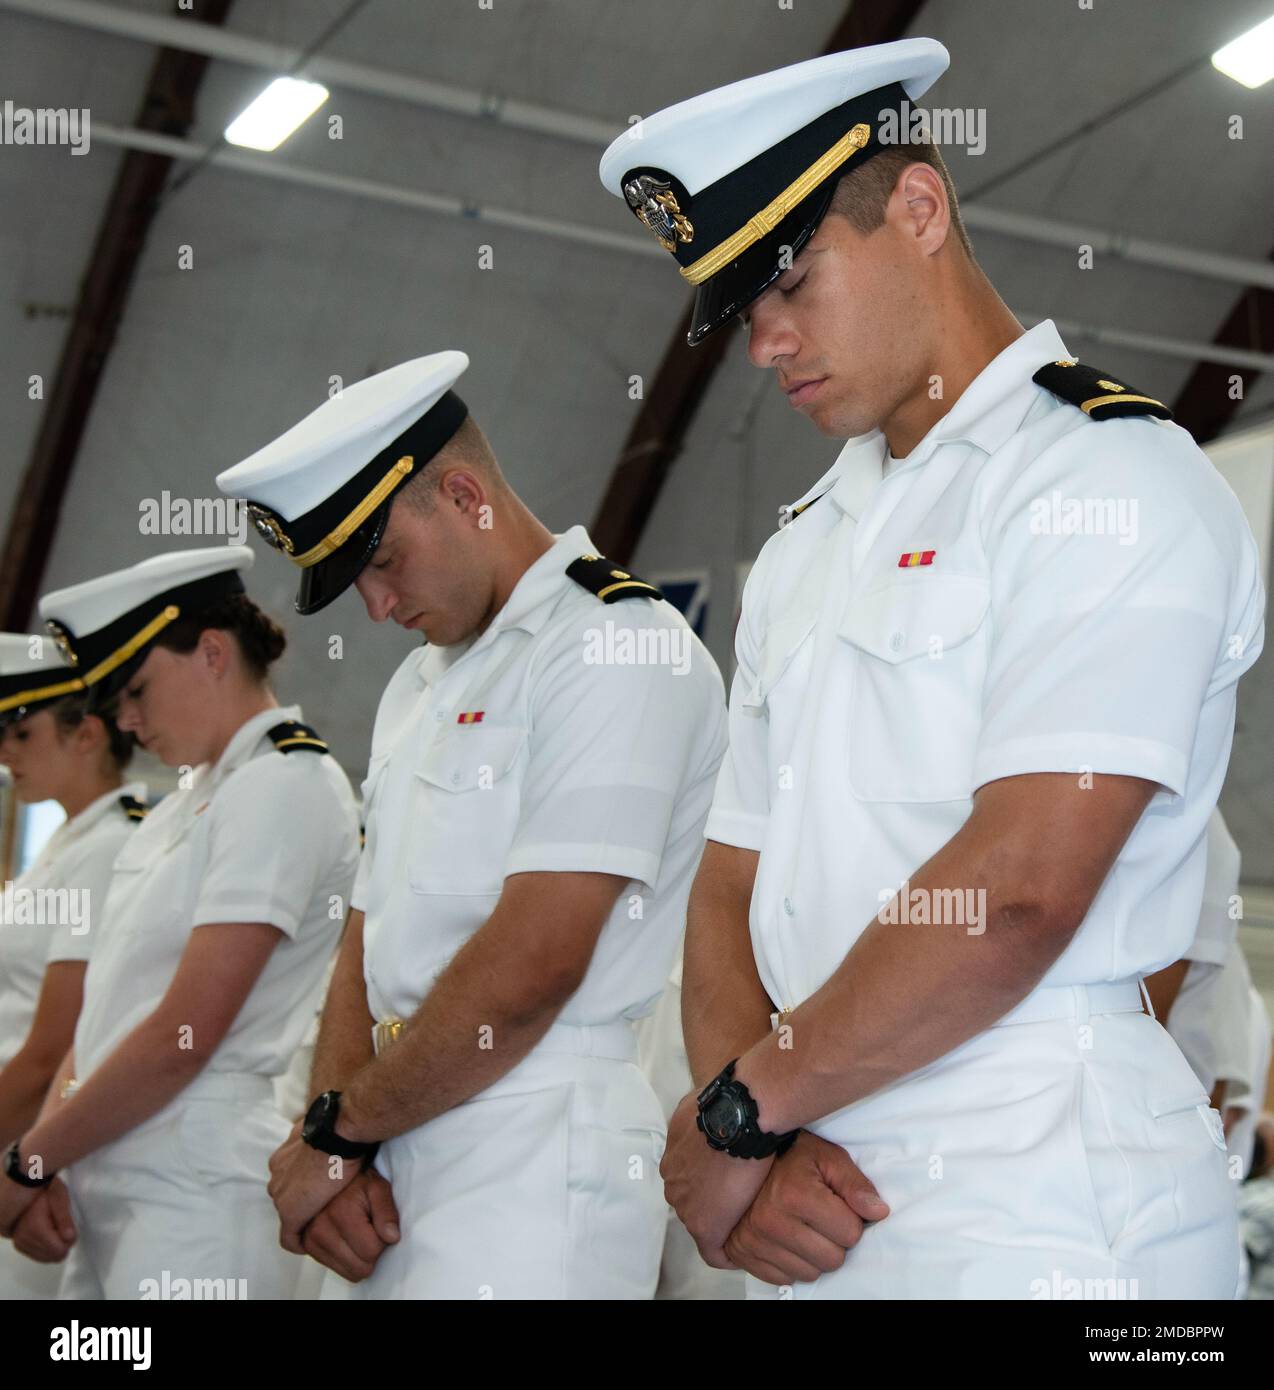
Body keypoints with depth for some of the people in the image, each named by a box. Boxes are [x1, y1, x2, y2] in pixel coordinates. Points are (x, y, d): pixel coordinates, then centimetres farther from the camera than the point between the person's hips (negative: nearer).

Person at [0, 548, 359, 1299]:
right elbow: (110, 1005, 14)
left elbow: (182, 1037, -16)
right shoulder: (187, 801, 16)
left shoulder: (283, 786, -11)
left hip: (197, 1193, -8)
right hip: (108, 1189, 8)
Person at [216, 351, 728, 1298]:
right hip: (395, 1182, 8)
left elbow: (531, 965, -17)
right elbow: (369, 942, 14)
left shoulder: (618, 646, -10)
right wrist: (336, 1148, 0)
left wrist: (338, 1127, -6)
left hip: (536, 1176, -7)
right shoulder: (419, 686, 19)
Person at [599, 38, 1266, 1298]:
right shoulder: (801, 553, 16)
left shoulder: (1108, 477, -8)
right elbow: (733, 885, 11)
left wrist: (740, 1105, -9)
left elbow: (1019, 895, -18)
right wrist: (742, 1143, -5)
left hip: (1035, 1213, -6)